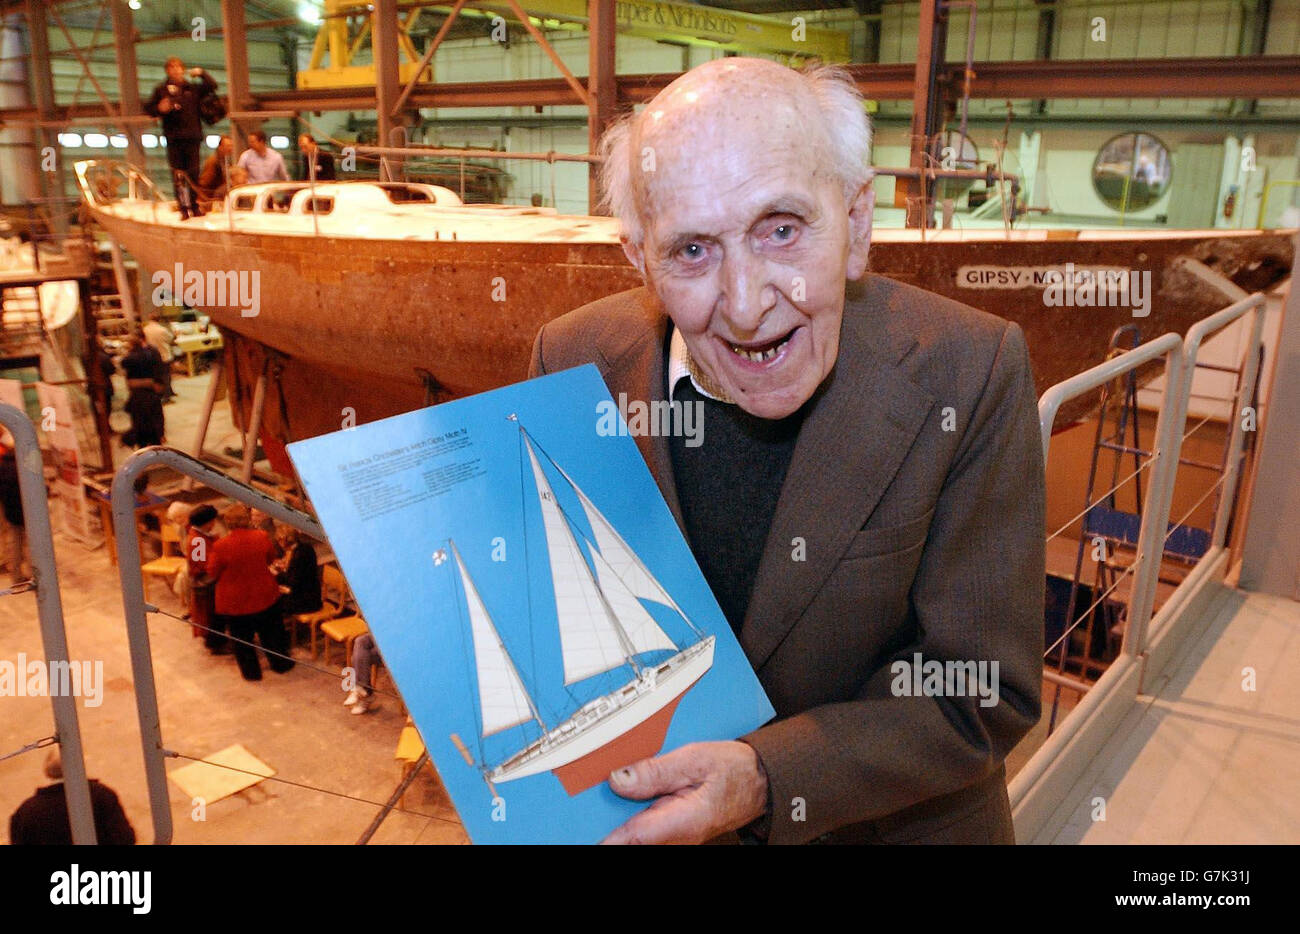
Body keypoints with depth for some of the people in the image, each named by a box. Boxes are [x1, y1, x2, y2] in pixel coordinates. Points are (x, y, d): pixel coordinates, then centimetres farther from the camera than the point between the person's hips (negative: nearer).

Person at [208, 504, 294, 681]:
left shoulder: (221, 546, -23)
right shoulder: (262, 537, -14)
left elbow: (212, 573, -9)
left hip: (235, 602, -2)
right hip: (264, 596, 3)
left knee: (242, 639, 18)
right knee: (271, 632, 22)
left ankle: (251, 671, 30)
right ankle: (281, 663, 36)